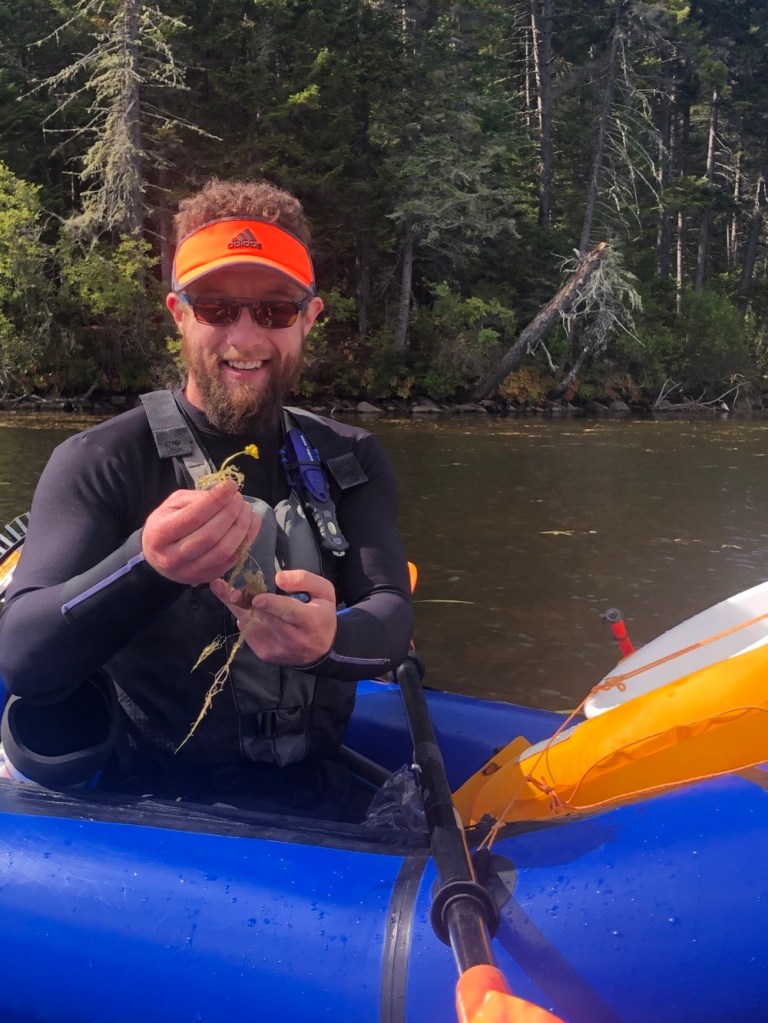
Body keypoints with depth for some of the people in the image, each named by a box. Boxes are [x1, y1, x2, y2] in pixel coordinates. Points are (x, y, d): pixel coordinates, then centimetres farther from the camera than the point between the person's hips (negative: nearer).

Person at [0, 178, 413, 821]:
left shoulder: (349, 461, 6)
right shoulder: (98, 462, -6)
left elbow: (393, 617, -6)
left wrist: (329, 640, -30)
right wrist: (148, 565, -36)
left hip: (304, 793, 1)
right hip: (140, 791, 0)